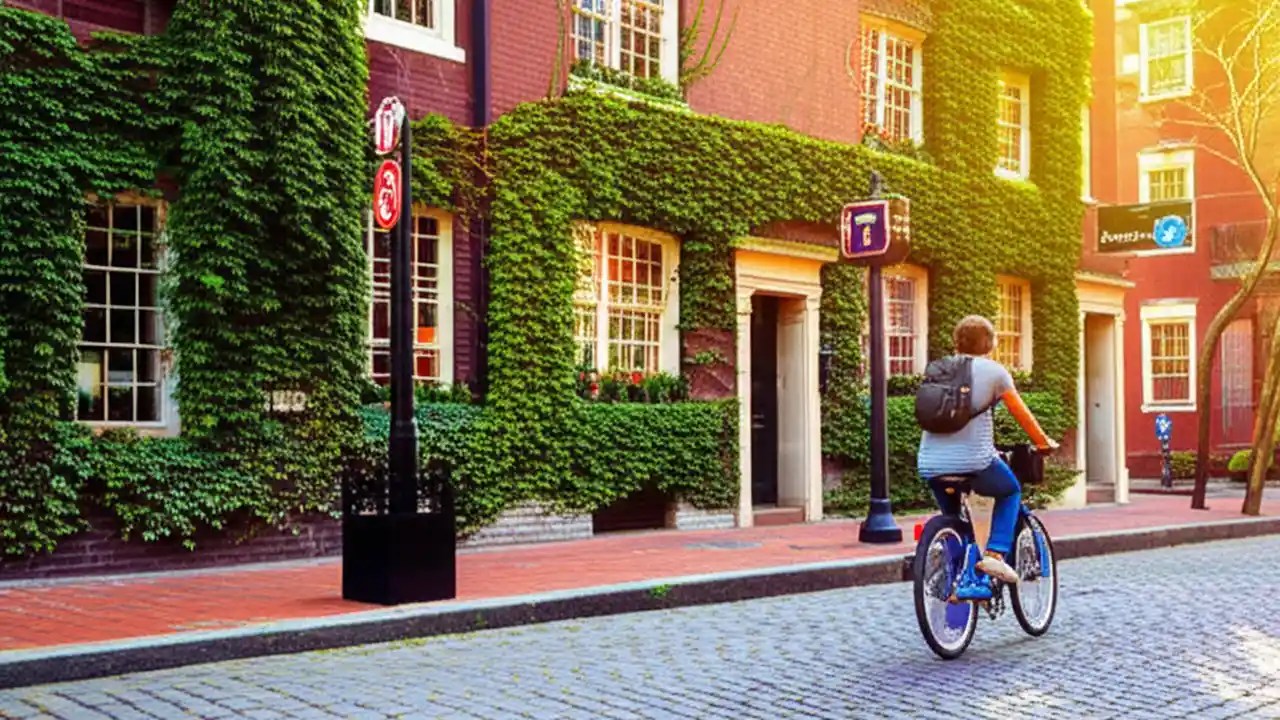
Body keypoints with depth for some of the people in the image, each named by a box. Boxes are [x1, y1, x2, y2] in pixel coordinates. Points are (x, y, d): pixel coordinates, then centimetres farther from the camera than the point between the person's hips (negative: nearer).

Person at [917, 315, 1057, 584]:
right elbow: (1022, 414, 10)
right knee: (1010, 492, 23)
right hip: (974, 461, -4)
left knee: (952, 515, 26)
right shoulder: (993, 371, 3)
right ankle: (995, 554, 6)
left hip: (930, 464, 4)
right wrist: (1043, 442, 26)